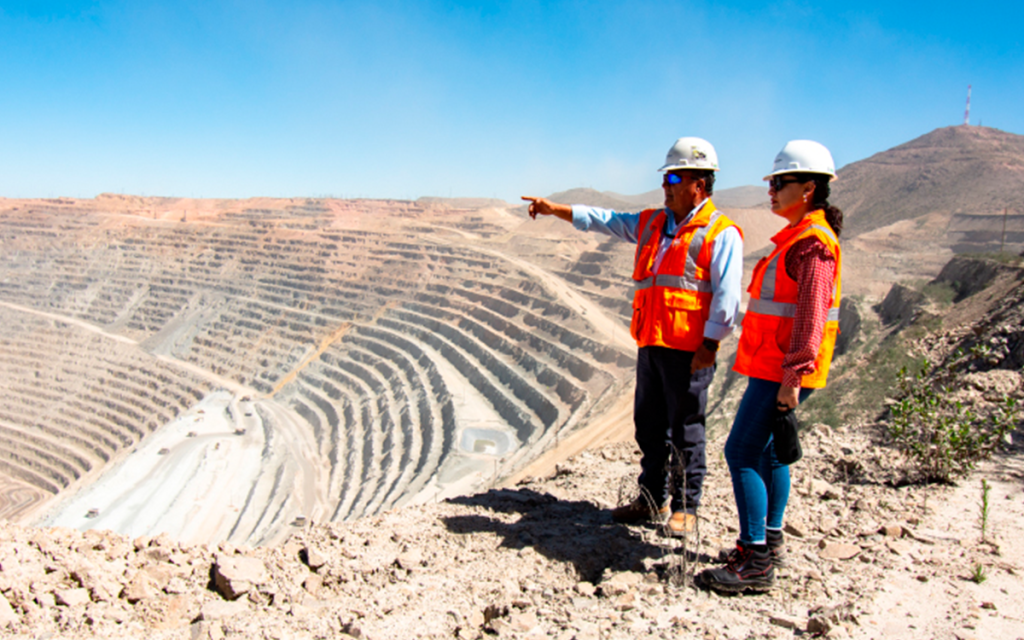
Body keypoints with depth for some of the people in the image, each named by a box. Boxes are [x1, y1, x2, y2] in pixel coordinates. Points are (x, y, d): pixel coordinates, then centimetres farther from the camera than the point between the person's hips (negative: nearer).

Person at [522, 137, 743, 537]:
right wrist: (555, 209, 13)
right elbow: (601, 220, 18)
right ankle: (653, 500, 26)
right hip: (651, 345, 7)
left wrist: (708, 347, -16)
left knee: (685, 430, 1)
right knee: (649, 425, 13)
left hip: (688, 350, -7)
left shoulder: (720, 233, -7)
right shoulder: (651, 224, 15)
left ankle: (685, 509, 15)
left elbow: (726, 296, -12)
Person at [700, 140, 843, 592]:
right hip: (773, 366, 10)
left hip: (782, 370, -10)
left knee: (741, 452, -9)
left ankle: (755, 562, -3)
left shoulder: (813, 243, -16)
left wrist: (791, 378, -24)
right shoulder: (797, 238, 16)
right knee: (766, 450, 16)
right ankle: (769, 542, 28)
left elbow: (810, 317, -22)